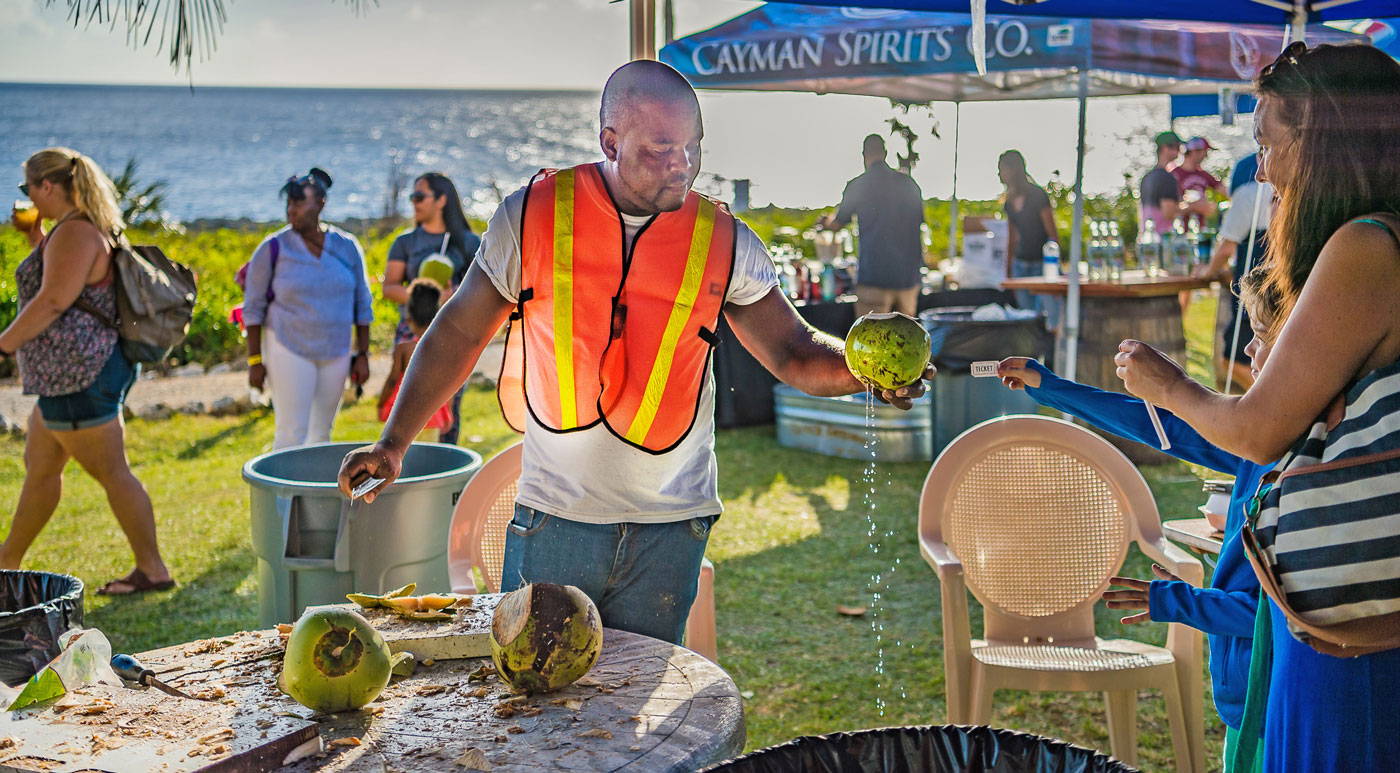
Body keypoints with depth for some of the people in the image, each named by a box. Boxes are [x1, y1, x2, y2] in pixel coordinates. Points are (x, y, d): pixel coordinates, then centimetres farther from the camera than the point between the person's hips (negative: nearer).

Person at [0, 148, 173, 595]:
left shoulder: (74, 232, -17)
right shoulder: (86, 229, 16)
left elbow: (52, 302, -23)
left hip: (78, 375, -11)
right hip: (69, 375, 11)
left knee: (111, 474, -4)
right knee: (39, 467, 20)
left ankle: (153, 570, 3)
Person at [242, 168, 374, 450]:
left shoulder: (347, 247, 0)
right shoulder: (273, 249, -8)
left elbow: (362, 305, 7)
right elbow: (253, 306, -2)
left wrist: (363, 355, 4)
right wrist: (255, 360, -6)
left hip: (335, 352, 3)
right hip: (289, 350, -3)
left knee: (322, 431, 12)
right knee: (292, 433, -8)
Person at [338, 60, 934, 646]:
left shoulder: (725, 242, -3)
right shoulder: (533, 214, -4)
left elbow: (794, 352, 1)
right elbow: (459, 331, 5)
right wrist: (394, 441, 4)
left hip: (670, 529, 1)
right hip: (553, 517, 0)